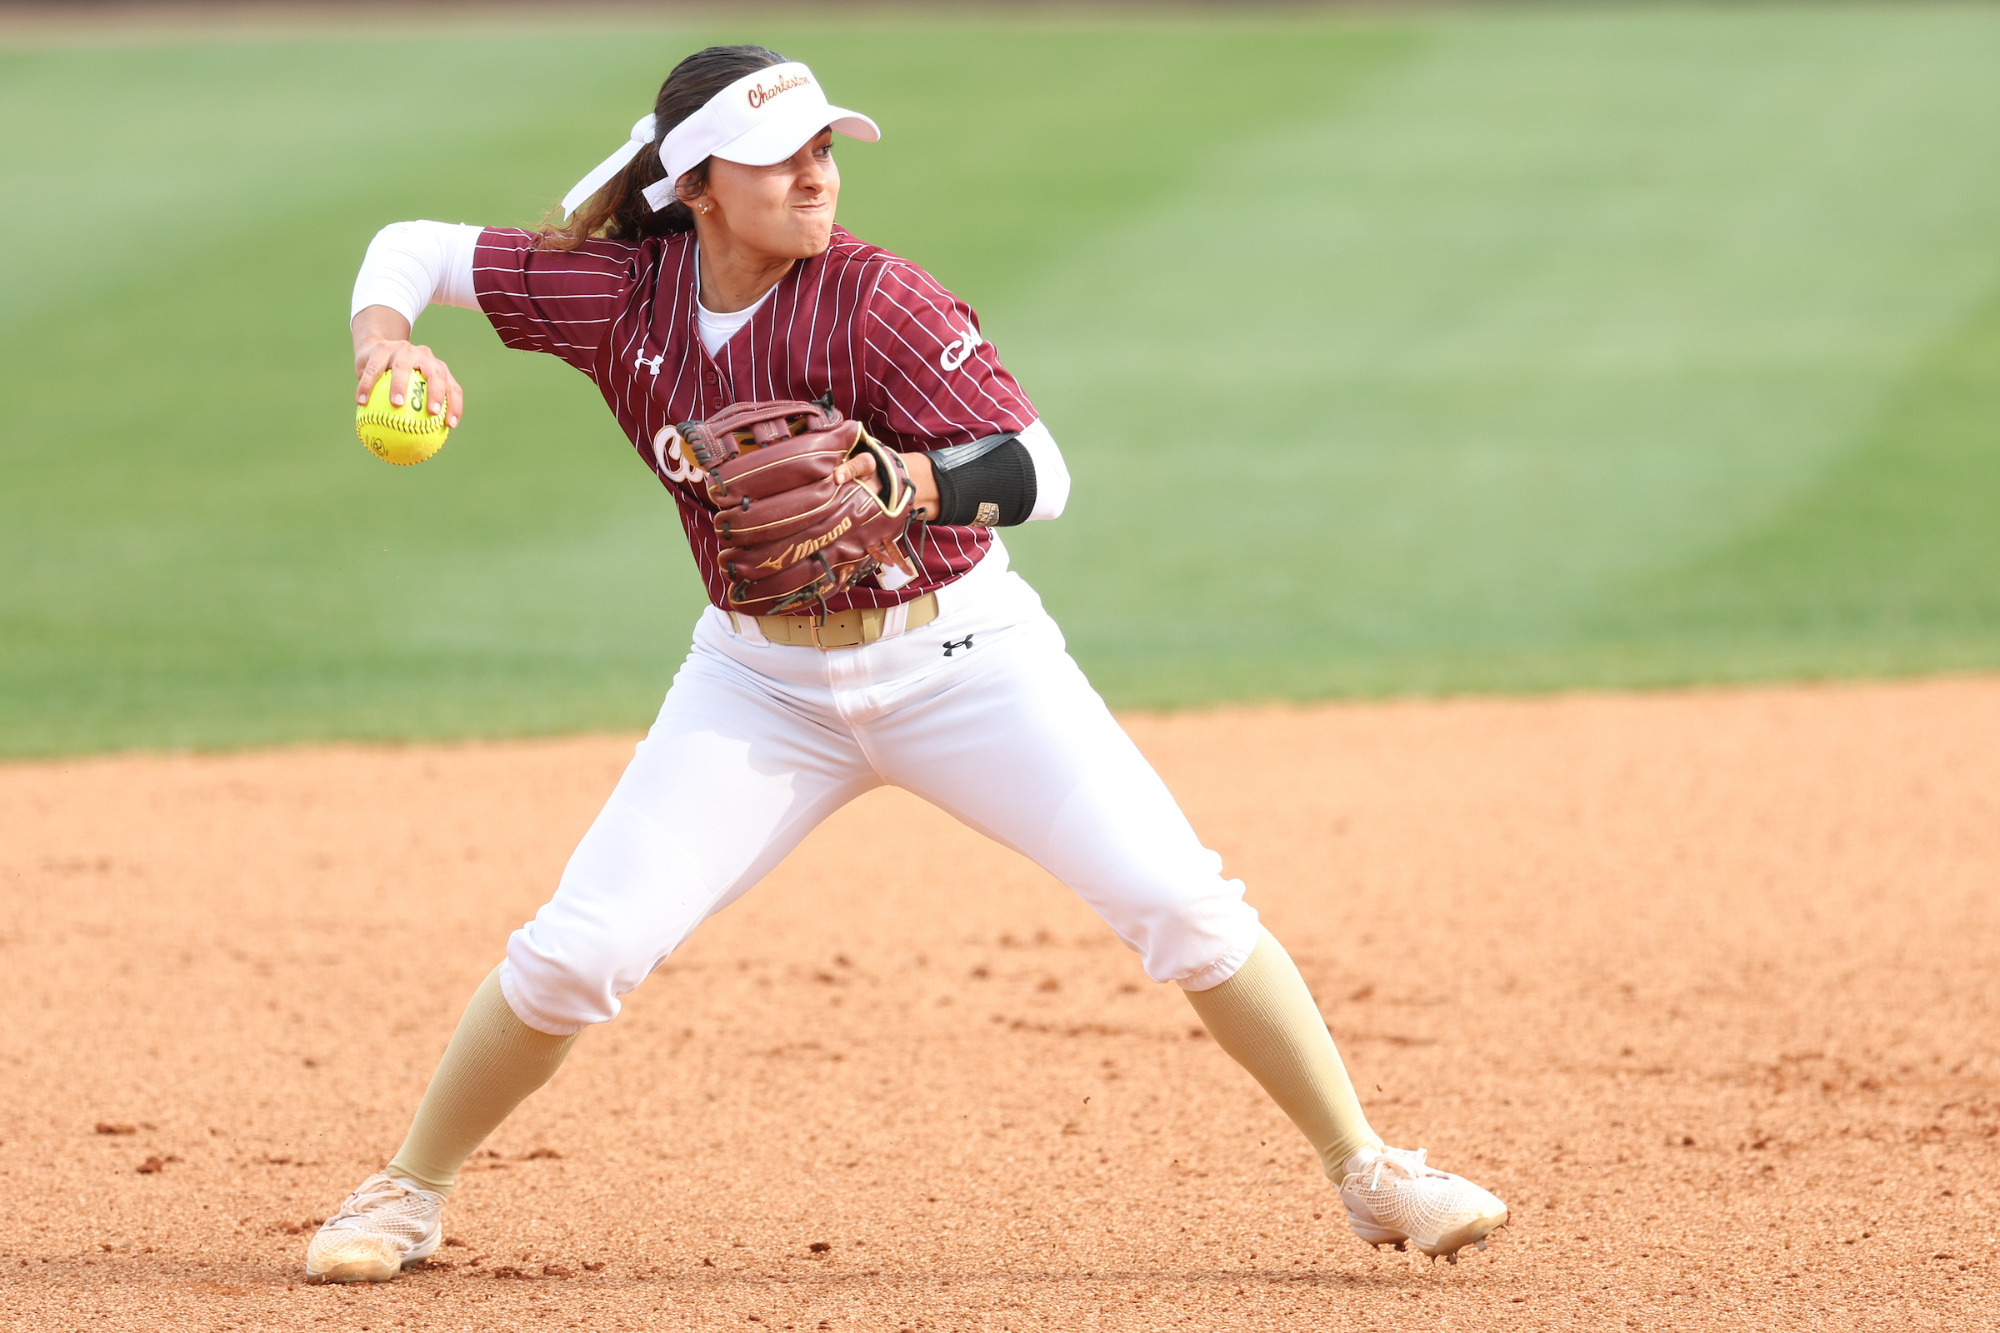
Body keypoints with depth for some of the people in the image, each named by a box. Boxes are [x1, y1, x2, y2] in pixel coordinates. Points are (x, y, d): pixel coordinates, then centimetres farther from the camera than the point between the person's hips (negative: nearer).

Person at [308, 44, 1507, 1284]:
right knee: (578, 950, -9)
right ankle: (410, 1194, 12)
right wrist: (386, 340, -22)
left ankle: (1368, 1172, 0)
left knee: (1180, 900, -12)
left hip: (957, 657, -2)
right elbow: (419, 246, 0)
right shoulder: (623, 294, -10)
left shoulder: (874, 299, -20)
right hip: (763, 683, 2)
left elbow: (1040, 475, -25)